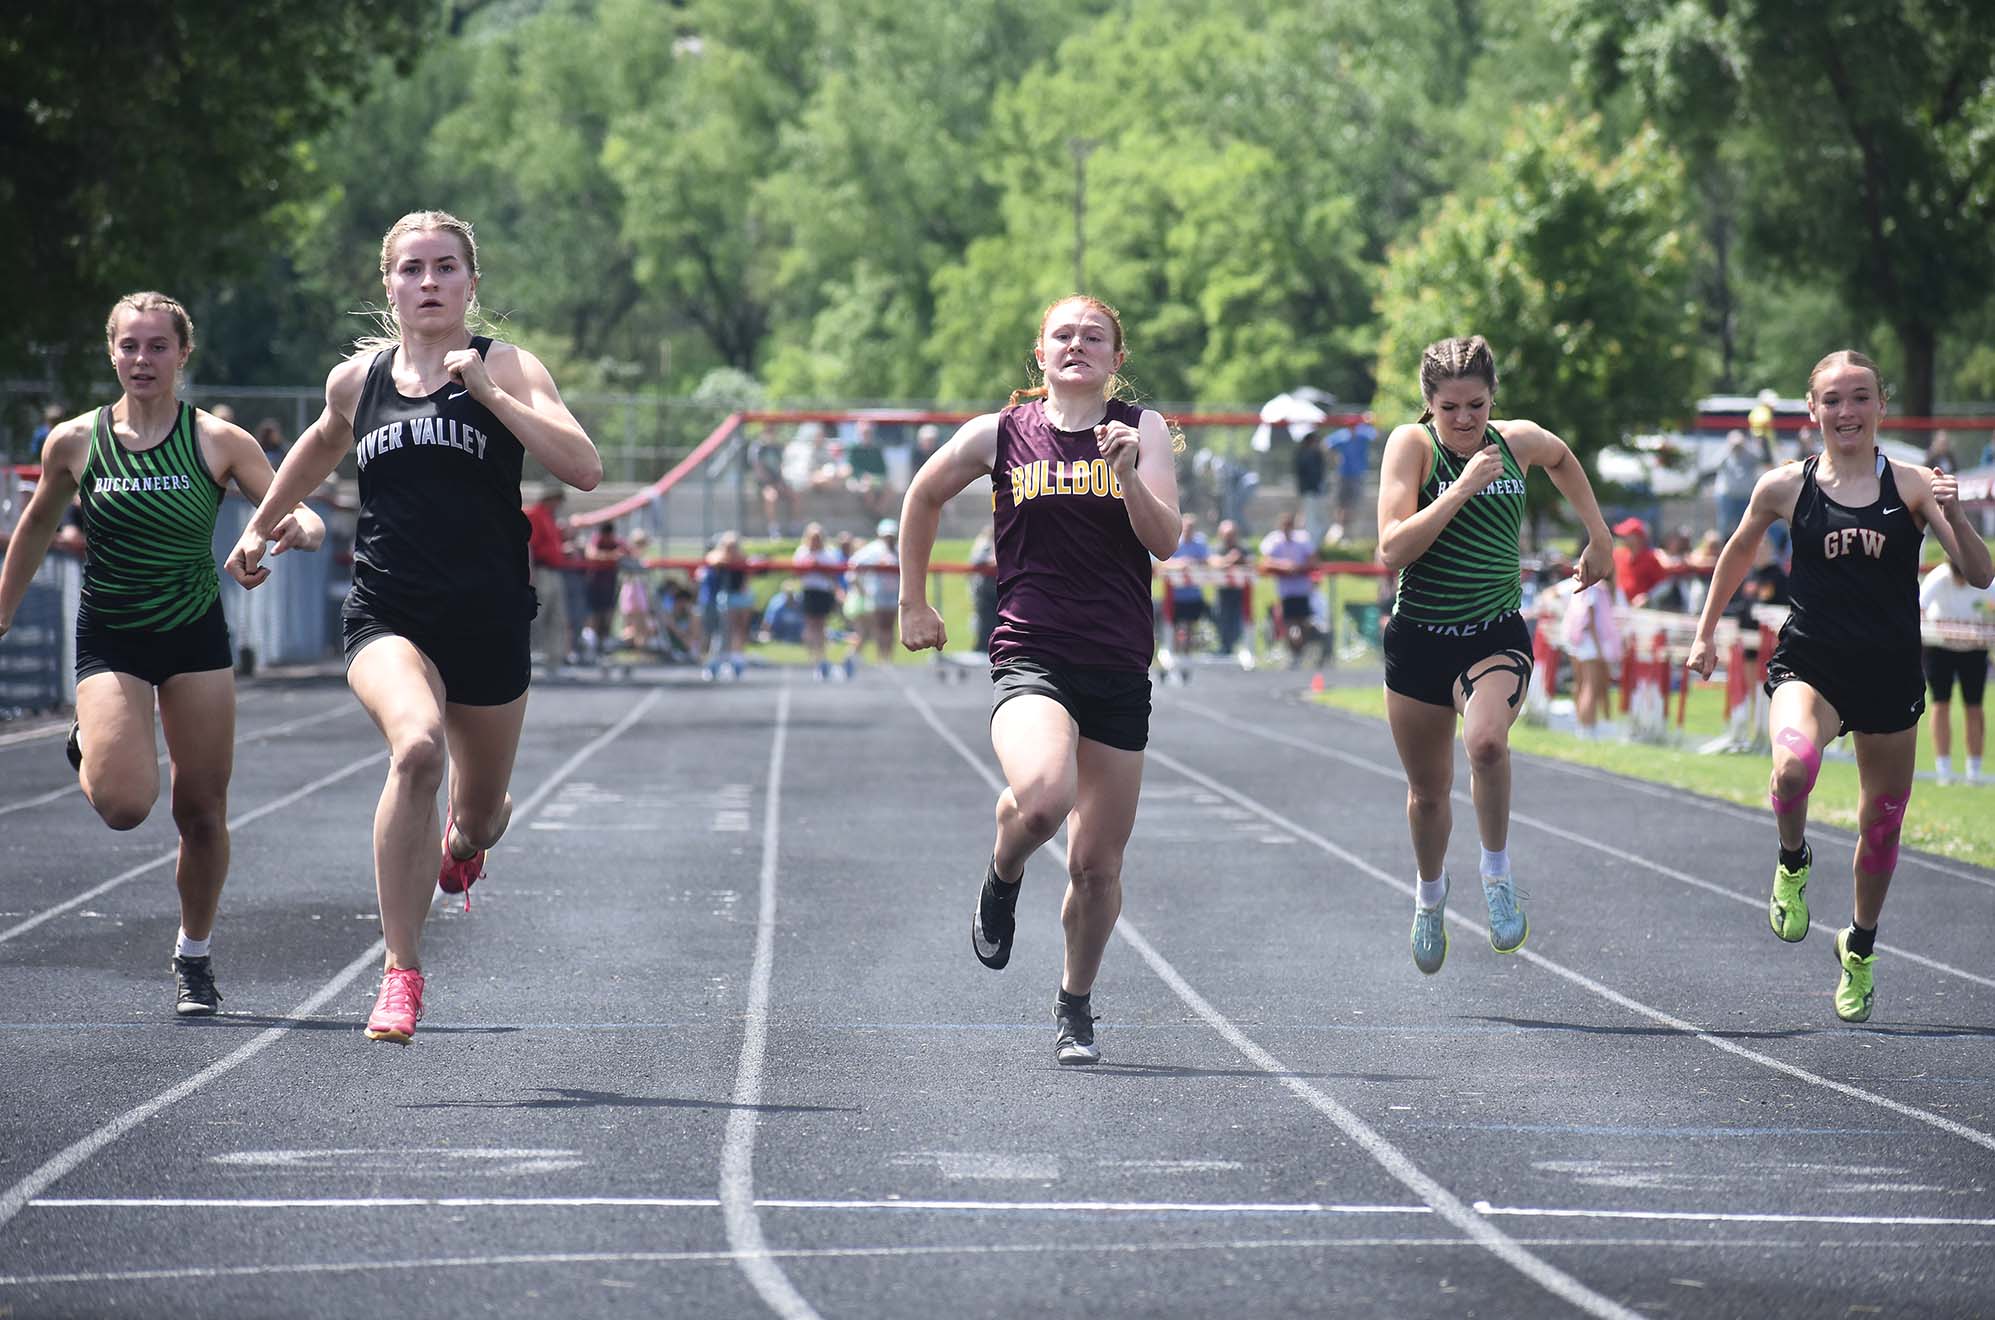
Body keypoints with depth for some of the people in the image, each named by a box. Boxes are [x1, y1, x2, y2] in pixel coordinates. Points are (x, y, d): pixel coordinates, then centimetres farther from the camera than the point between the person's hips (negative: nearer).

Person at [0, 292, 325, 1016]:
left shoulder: (219, 441, -8)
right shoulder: (74, 442, -5)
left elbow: (300, 517, -6)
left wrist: (300, 527, -30)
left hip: (196, 636, 1)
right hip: (110, 639, -1)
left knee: (202, 813, 4)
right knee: (124, 804, -20)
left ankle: (194, 957, 26)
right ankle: (87, 751, 16)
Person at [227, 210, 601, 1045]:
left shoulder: (505, 368, -3)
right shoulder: (358, 380, 6)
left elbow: (583, 468, -18)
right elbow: (323, 444, 30)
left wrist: (488, 392, -22)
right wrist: (260, 527, 36)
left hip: (489, 623, 0)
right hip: (386, 616, 0)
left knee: (479, 816, 16)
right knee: (416, 746, -32)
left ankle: (462, 842, 59)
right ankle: (401, 972, -26)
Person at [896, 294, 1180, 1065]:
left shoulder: (1142, 429, 5)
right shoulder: (1000, 434, 4)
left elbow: (1165, 540, -4)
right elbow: (924, 496, 21)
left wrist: (1126, 474, -20)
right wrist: (913, 602, 22)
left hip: (1119, 669, 2)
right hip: (1031, 658, -2)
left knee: (1097, 864, 5)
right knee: (1040, 797, -32)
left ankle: (1076, 1006, 29)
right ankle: (1003, 880, 3)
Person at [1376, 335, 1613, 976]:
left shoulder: (1520, 441, -1)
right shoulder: (1412, 444, -10)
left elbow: (1562, 459, 26)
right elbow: (1393, 550, -21)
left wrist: (1598, 536, 25)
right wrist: (1461, 489, -25)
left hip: (1497, 635, 0)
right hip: (1420, 637, 0)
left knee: (1487, 742, -31)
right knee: (1428, 789, 15)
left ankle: (1497, 875, -9)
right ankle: (1431, 894, 45)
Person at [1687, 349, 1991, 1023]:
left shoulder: (1913, 485, -4)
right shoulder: (1785, 487, -2)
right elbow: (1739, 552, 17)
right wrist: (1705, 633, 20)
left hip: (1890, 678, 1)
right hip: (1810, 666, -1)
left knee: (1882, 825, 12)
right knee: (1793, 767, -33)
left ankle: (1860, 946, 40)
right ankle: (1793, 863, 0)